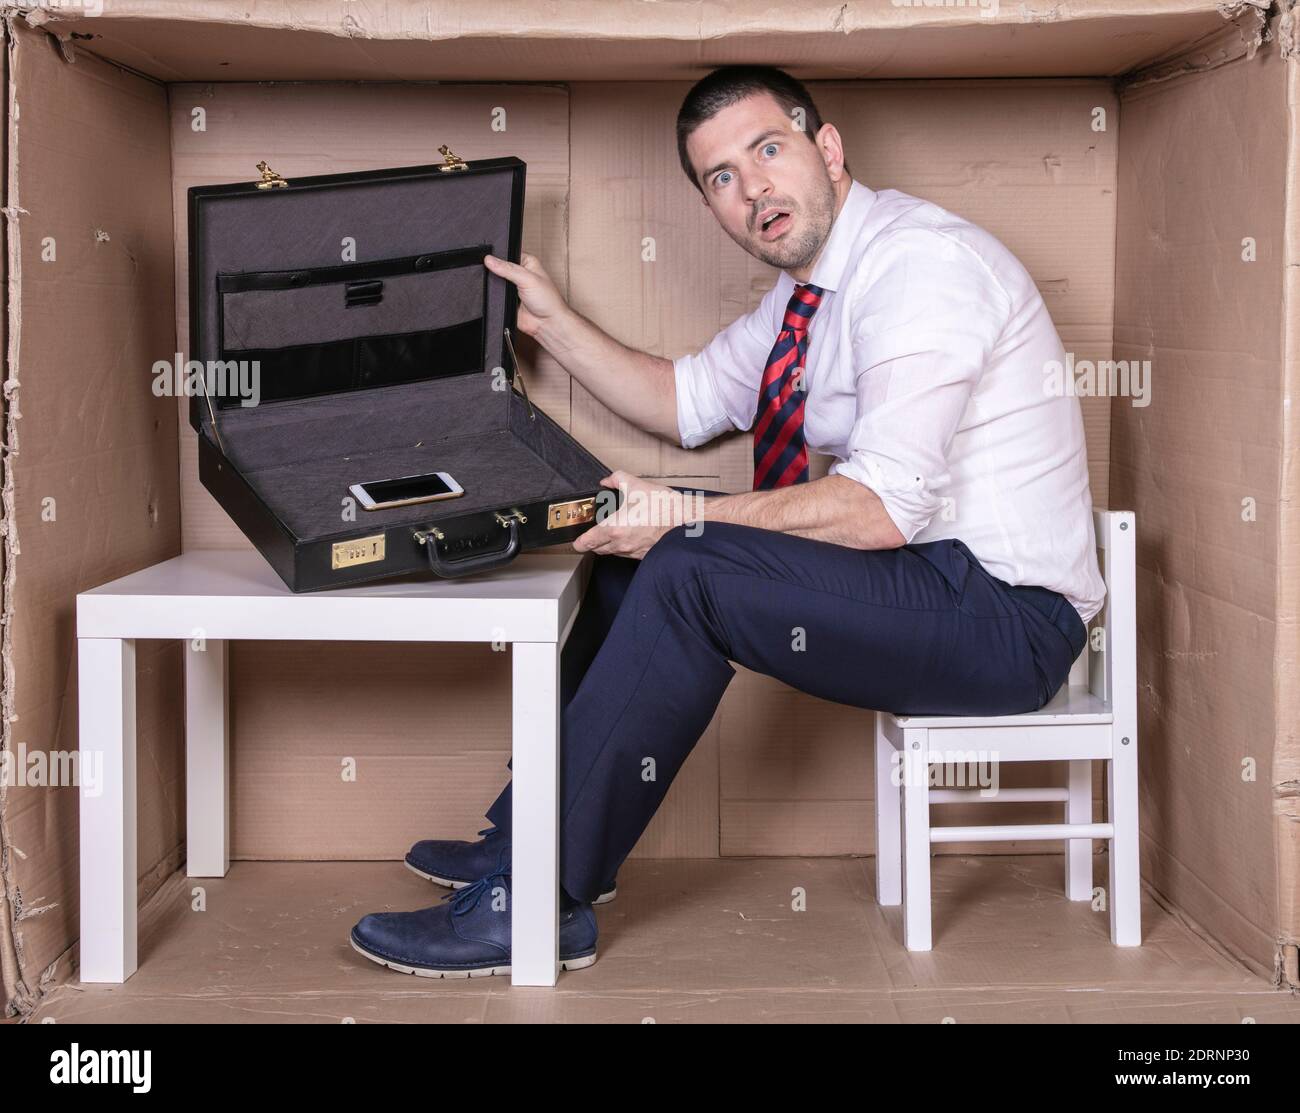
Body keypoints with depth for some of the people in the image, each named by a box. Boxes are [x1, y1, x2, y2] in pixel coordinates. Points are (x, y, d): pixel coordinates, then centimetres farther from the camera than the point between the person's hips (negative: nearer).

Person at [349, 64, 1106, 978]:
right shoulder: (810, 283, 11)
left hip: (1006, 618, -10)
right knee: (635, 553, 7)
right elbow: (686, 402, 22)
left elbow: (882, 508, -27)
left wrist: (688, 517, -22)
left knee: (685, 569, -25)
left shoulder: (919, 259, -19)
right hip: (924, 586, 10)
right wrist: (553, 321, 13)